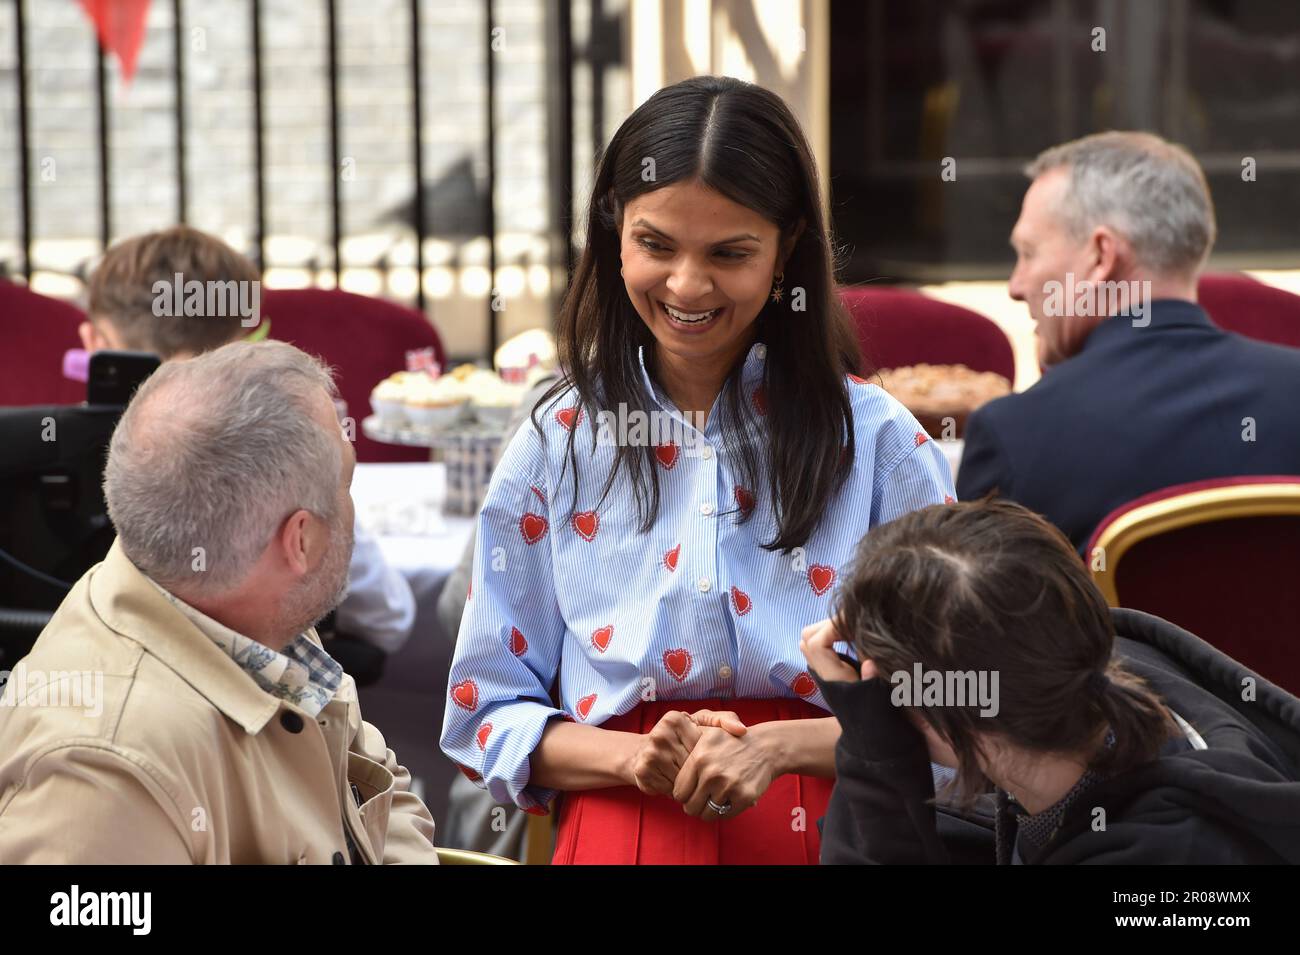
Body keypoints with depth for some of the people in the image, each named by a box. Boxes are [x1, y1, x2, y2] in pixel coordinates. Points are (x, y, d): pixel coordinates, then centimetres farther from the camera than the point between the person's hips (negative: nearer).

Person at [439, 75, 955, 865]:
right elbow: (488, 715, 7)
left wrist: (781, 747, -13)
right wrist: (634, 759, -11)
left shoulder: (873, 440, 2)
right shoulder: (557, 445, 6)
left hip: (826, 831, -1)